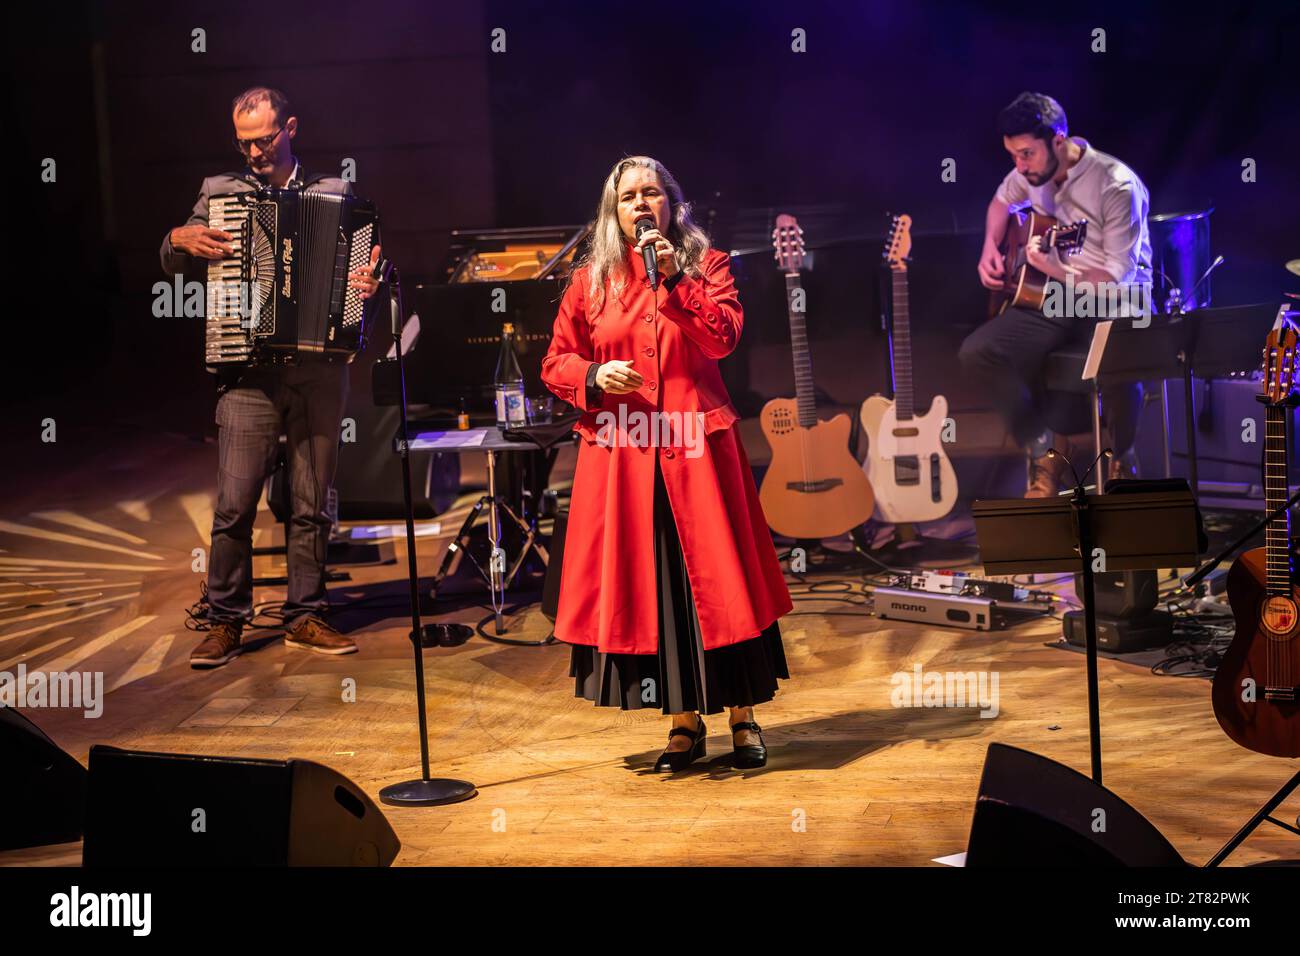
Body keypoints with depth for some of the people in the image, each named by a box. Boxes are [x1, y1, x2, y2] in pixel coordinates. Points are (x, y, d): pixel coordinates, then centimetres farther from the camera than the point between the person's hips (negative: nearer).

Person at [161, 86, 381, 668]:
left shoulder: (335, 194, 10)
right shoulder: (219, 192, 11)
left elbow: (361, 261, 12)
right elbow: (173, 264, 13)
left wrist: (368, 282, -11)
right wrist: (180, 240, -9)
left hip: (318, 372, 1)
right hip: (248, 373, -1)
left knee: (312, 504, 6)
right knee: (234, 505, -5)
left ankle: (305, 617, 17)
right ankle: (225, 622, 7)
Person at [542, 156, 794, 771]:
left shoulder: (707, 265, 6)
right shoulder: (591, 280, 10)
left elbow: (724, 338, -9)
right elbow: (555, 363, 11)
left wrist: (675, 279, -16)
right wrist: (594, 377, -9)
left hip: (695, 444, -2)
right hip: (621, 455, 2)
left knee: (713, 577, -1)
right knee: (645, 582, 3)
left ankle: (743, 715, 12)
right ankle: (685, 721, 14)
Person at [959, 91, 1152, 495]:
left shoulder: (1117, 185, -20)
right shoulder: (1031, 172, 1)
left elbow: (1118, 277, -21)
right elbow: (1002, 200, 26)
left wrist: (1058, 270, -36)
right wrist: (990, 247, 9)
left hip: (1113, 303, -6)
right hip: (1052, 300, 6)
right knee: (977, 353, -17)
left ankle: (1118, 461, -4)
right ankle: (1046, 448, 1)